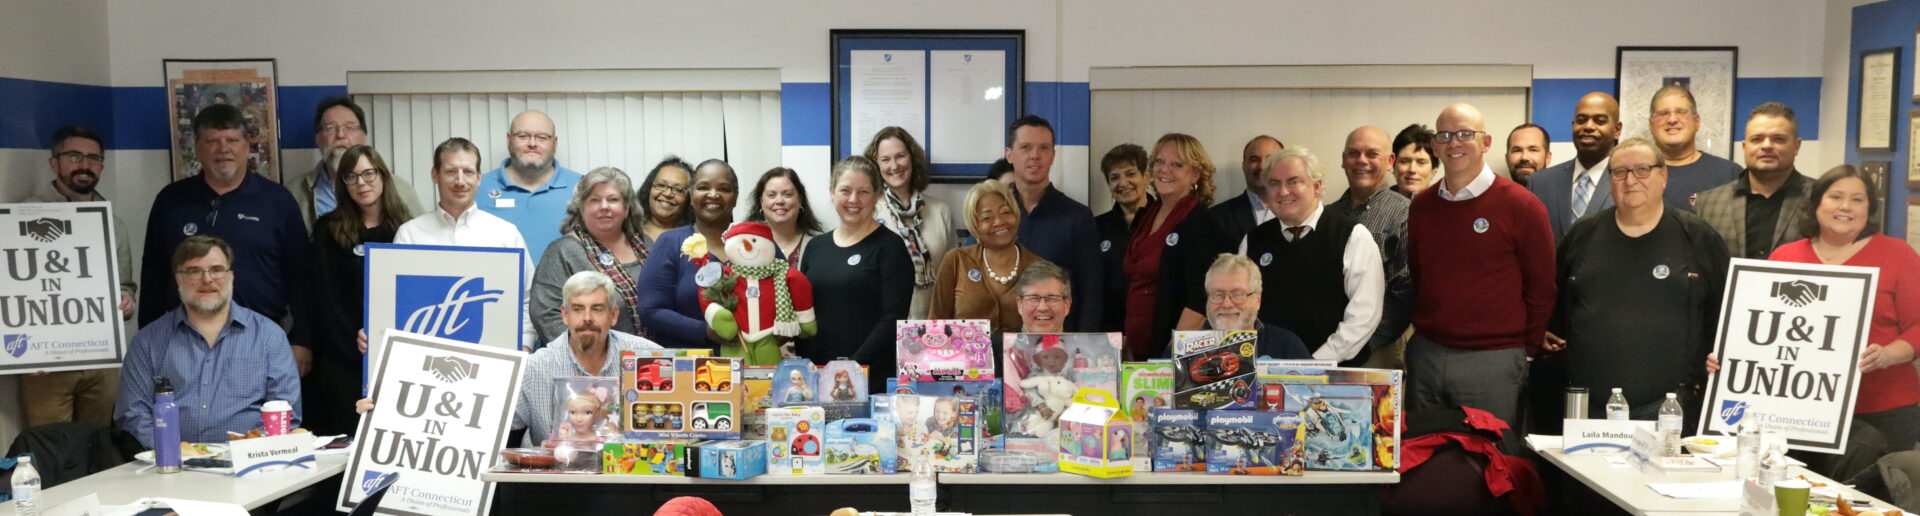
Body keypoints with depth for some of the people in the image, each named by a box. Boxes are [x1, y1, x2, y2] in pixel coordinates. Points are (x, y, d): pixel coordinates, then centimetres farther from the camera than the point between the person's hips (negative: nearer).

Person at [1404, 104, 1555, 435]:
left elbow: (1541, 286, -2)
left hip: (1493, 361, -5)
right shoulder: (1421, 206, 8)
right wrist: (1427, 331, 13)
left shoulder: (1521, 206, -6)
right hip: (1425, 356, 5)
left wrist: (1526, 346, 2)